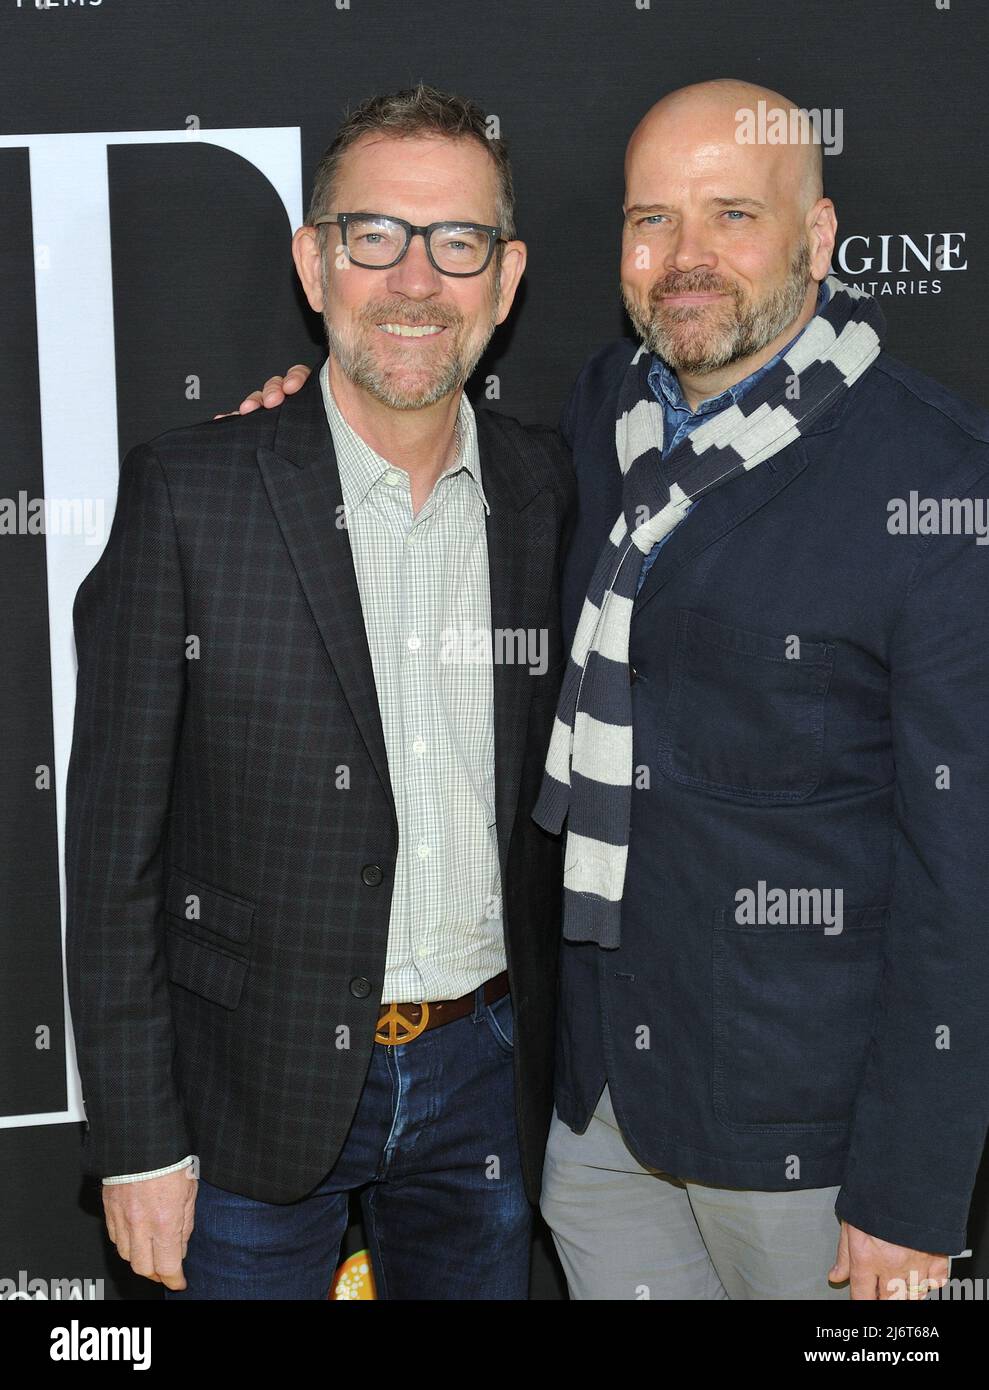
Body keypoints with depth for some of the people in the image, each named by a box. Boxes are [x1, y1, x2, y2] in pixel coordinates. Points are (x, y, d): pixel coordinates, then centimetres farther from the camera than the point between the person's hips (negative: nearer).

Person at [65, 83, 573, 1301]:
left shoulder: (547, 492, -2)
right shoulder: (186, 494, -12)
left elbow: (549, 793, 8)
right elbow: (113, 840, -10)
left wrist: (554, 1056, 6)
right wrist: (137, 1142, -9)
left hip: (483, 1070, 3)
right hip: (258, 1086, -3)